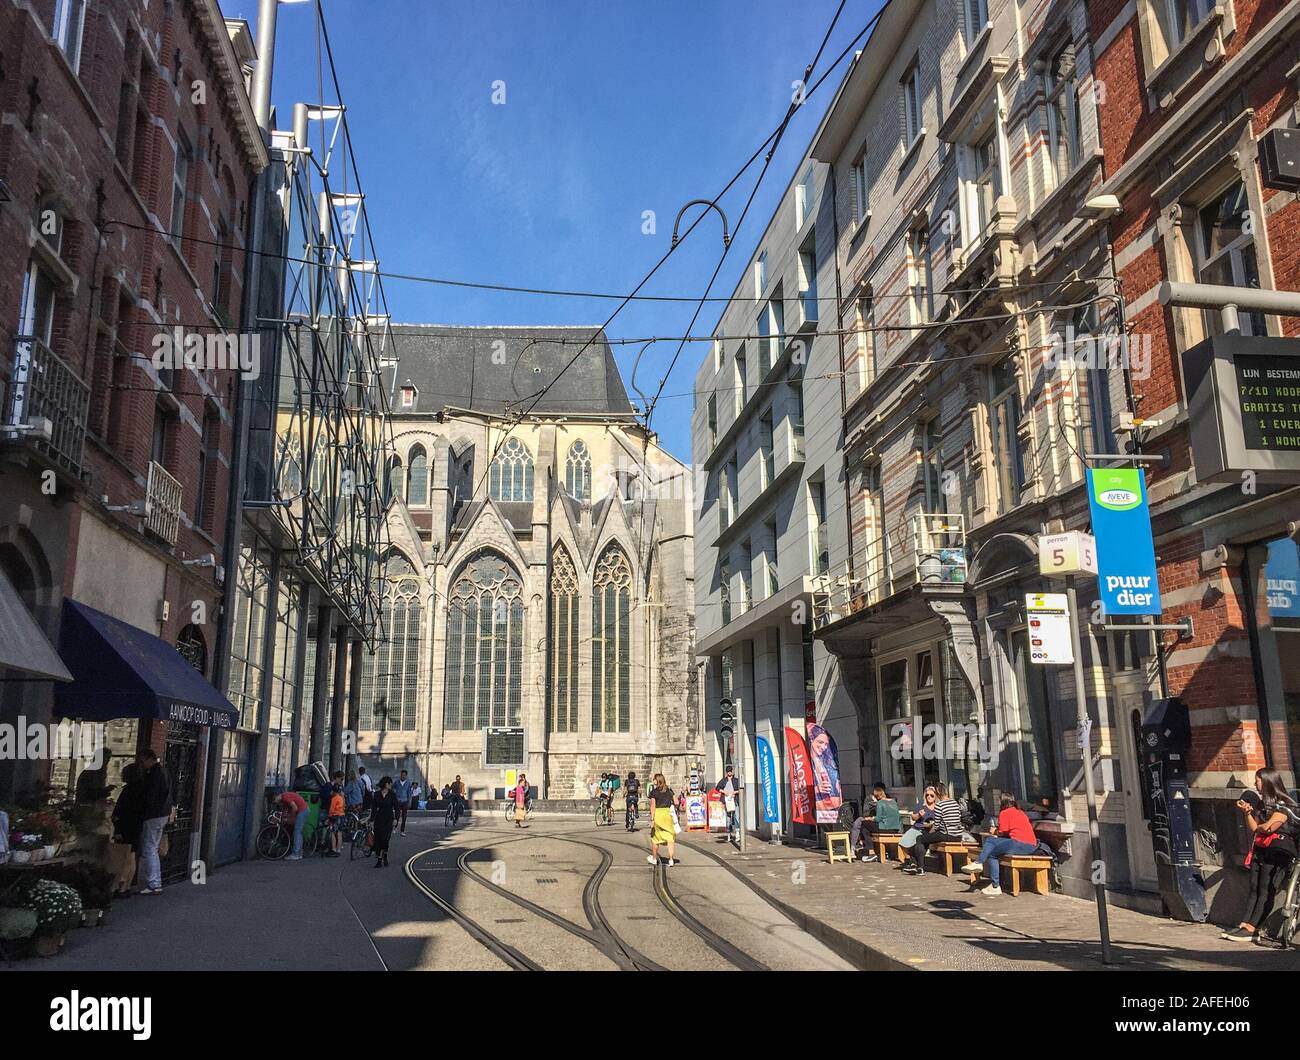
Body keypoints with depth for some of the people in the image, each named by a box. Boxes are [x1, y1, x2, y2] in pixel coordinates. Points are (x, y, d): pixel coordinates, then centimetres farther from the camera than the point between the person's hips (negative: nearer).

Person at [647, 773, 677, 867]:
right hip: (668, 813, 2)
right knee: (670, 838, 3)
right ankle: (671, 860, -6)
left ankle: (654, 858, 28)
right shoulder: (669, 790, 6)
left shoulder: (654, 792, -5)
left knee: (655, 837, 14)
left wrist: (652, 818, -12)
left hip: (657, 814, -2)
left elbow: (653, 806, -11)